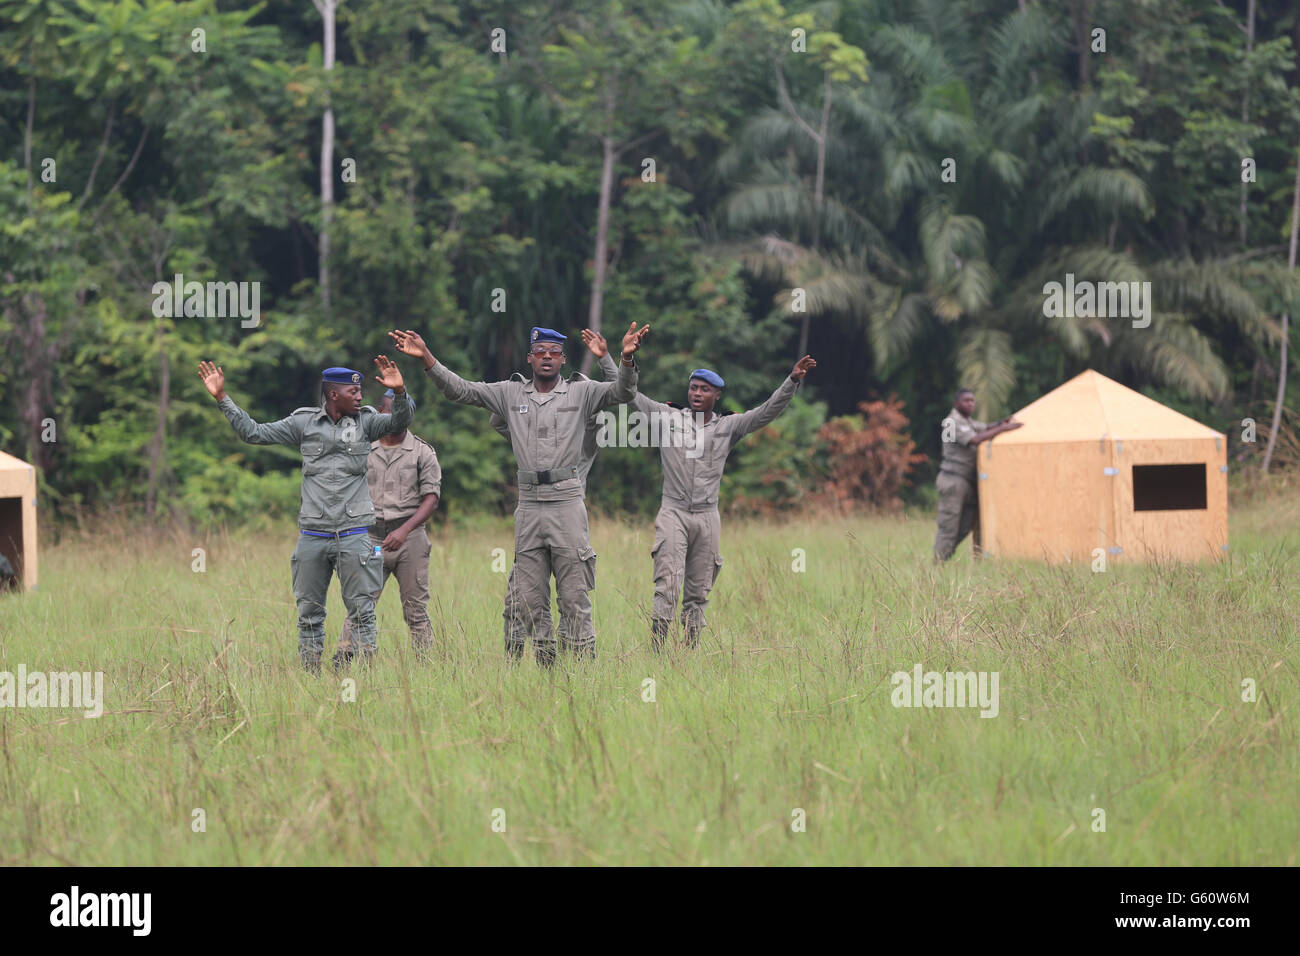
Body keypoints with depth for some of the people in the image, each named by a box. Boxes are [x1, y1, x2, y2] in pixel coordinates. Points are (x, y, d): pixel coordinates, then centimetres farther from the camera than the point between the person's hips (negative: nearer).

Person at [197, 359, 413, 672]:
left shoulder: (365, 421, 6)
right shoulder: (303, 422, 6)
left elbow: (399, 422, -10)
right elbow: (253, 432, 9)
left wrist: (399, 393, -29)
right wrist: (222, 398, 4)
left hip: (354, 533, -1)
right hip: (312, 535, 1)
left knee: (362, 611, -3)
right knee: (309, 612, 6)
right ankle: (309, 678, 13)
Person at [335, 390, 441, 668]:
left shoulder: (423, 452, 5)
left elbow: (431, 498, -3)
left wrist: (404, 531, -17)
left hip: (409, 538, -1)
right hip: (372, 537, 1)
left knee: (416, 610, 0)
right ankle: (340, 666, -11)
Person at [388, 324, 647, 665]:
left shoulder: (581, 393, 3)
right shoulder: (511, 394, 11)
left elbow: (622, 392, -12)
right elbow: (460, 390, 7)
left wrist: (627, 359, -32)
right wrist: (427, 358, -5)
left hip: (567, 503, -4)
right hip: (528, 505, 4)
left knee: (575, 598, -4)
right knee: (529, 601, 6)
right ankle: (545, 671, 13)